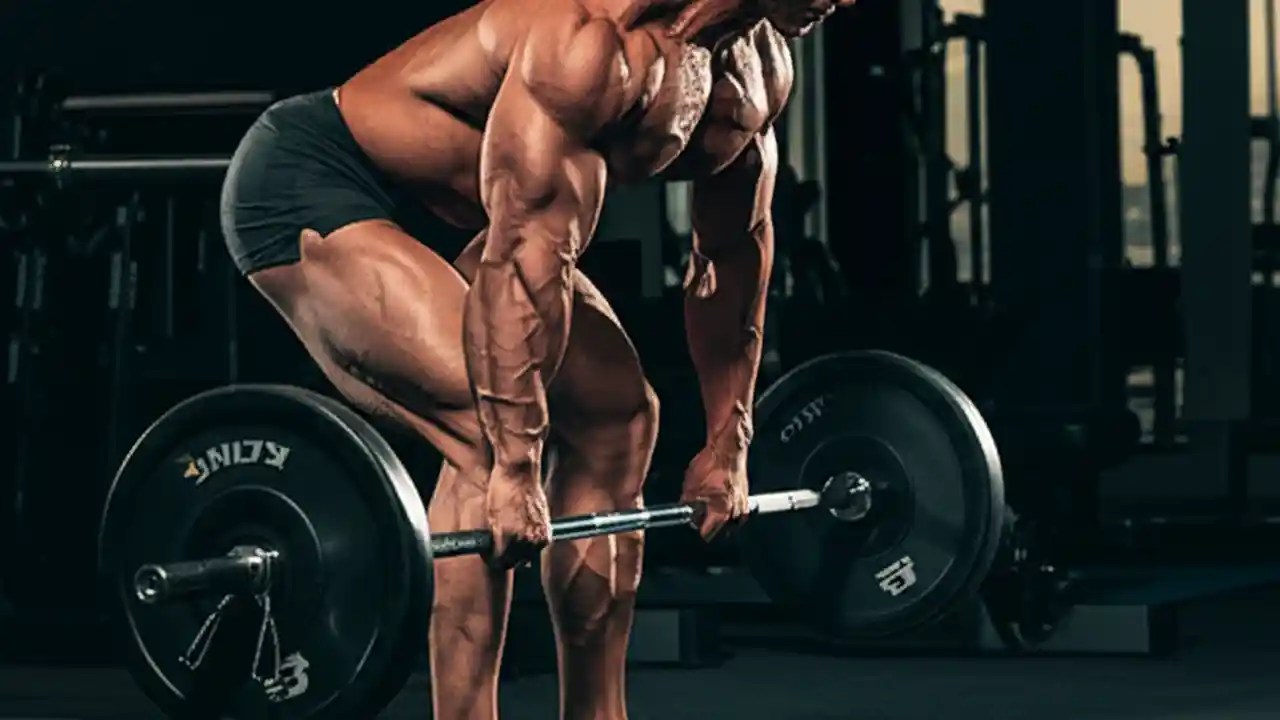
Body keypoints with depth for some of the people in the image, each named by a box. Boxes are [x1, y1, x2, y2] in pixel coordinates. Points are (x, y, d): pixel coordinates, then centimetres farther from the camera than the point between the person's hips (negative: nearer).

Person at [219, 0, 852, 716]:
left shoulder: (761, 70, -4)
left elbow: (734, 254, 7)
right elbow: (525, 255, -35)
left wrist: (728, 446, 7)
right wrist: (515, 466, -36)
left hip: (433, 210, 10)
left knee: (618, 415, 9)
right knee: (491, 428, -24)